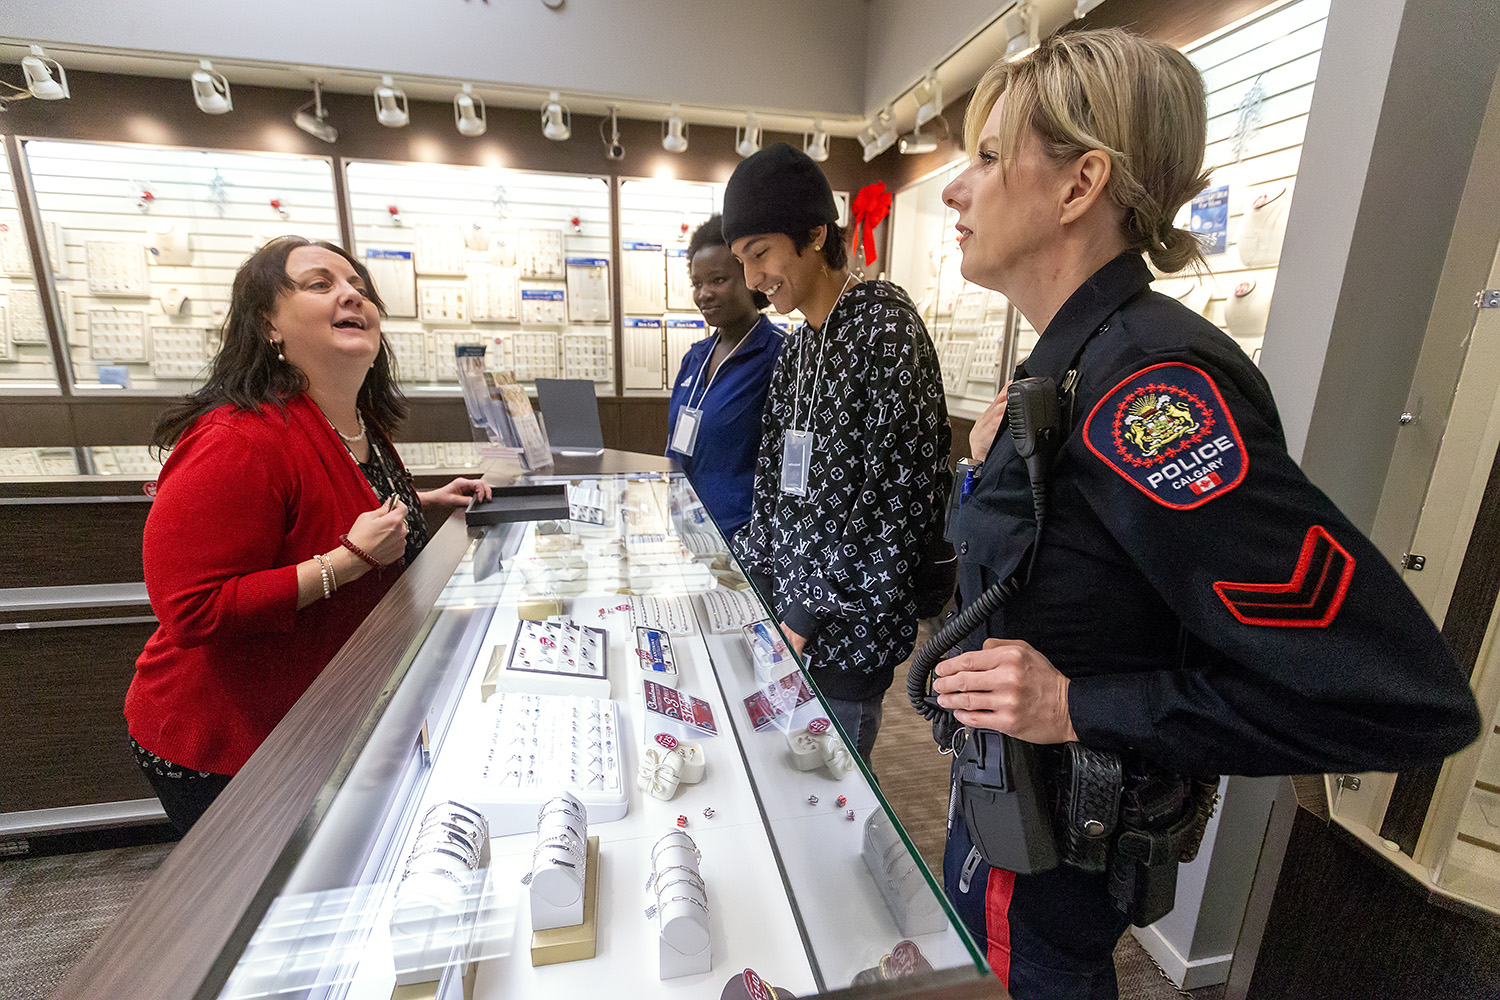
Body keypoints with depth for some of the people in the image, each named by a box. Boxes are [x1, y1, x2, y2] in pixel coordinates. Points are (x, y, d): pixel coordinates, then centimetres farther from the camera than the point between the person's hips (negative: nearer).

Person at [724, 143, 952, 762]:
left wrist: (811, 613, -15)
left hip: (846, 636, -7)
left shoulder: (886, 325, -13)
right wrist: (759, 583, 7)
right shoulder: (799, 346, 12)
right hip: (788, 616, 7)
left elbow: (906, 495, -19)